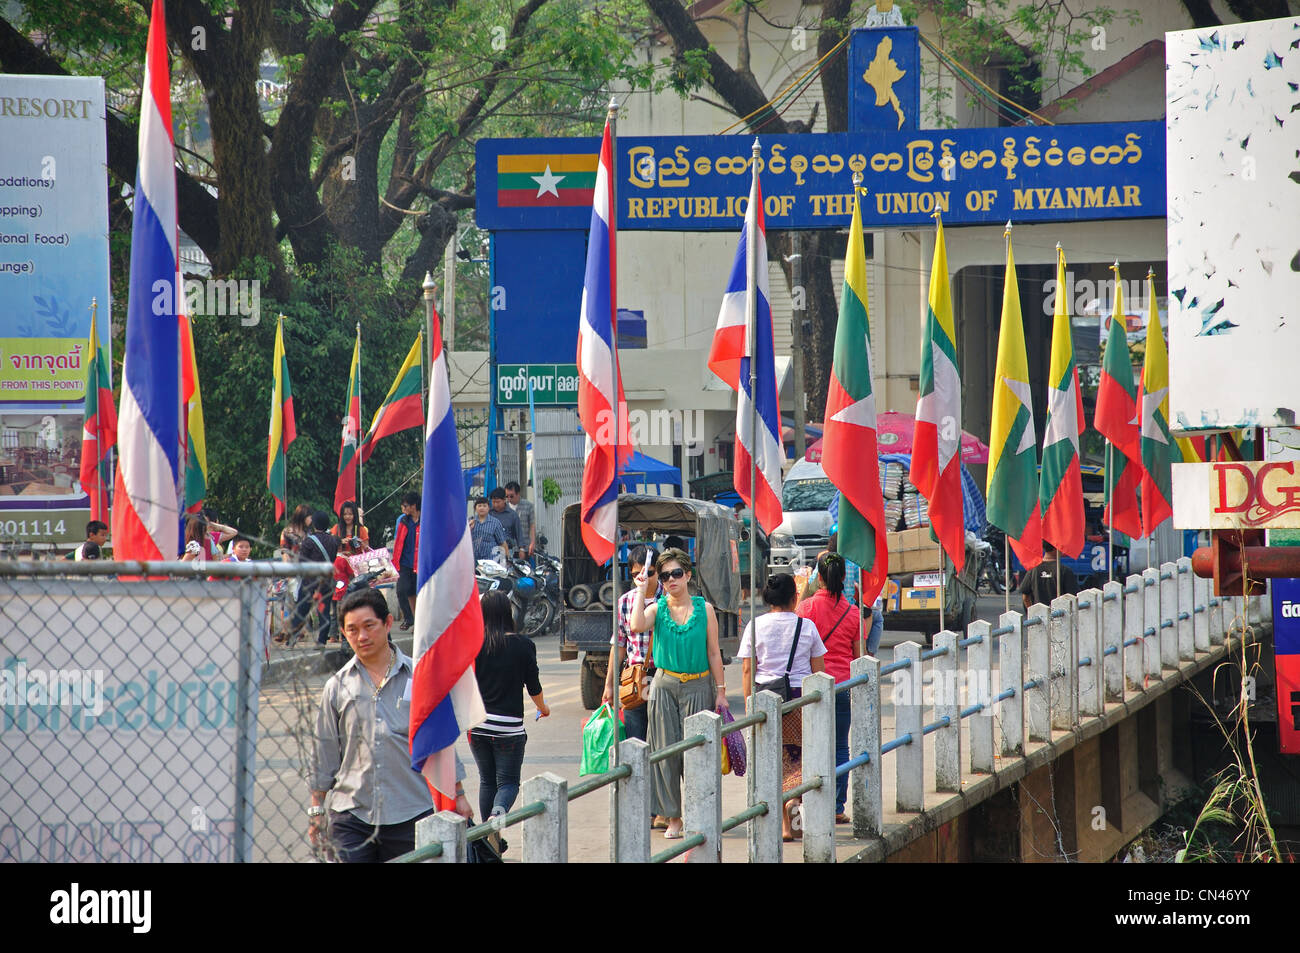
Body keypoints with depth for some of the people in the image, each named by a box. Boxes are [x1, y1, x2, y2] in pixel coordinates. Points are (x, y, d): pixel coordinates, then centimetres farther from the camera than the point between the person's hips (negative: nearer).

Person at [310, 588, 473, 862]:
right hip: (350, 815, 1)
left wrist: (457, 796, 12)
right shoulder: (337, 687, 7)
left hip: (411, 814, -1)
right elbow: (324, 751, 12)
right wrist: (316, 808, 10)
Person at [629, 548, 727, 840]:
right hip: (665, 686, 1)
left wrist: (720, 691, 2)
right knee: (667, 751, 0)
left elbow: (714, 653, 5)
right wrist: (642, 591, -10)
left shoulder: (704, 609, 3)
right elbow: (637, 626, -19)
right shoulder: (657, 609, 4)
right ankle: (673, 818, 8)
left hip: (698, 687, -1)